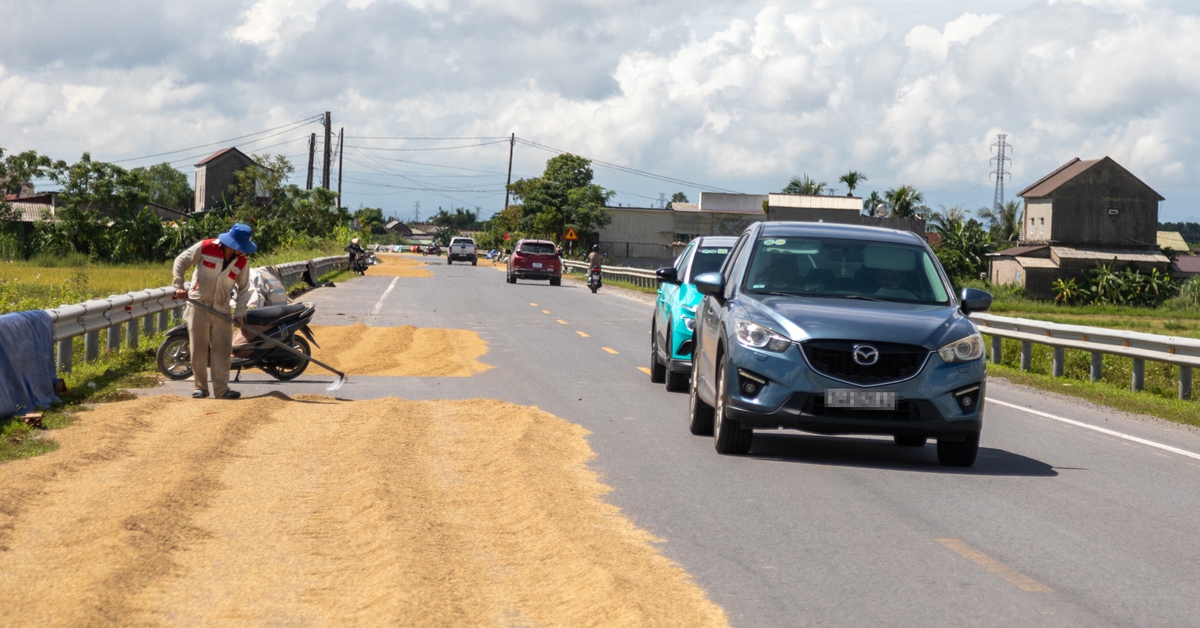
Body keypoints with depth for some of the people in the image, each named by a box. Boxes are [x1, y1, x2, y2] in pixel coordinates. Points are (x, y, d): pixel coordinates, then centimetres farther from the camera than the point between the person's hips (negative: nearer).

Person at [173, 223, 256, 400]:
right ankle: (200, 387, 9)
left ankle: (221, 389, -3)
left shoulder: (242, 262, 1)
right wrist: (179, 286, -10)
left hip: (222, 310, 3)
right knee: (198, 349, 0)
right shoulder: (205, 247, -8)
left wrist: (240, 313, -3)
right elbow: (181, 261, -1)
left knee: (222, 349, -3)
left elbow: (243, 289, 7)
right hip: (198, 305, -3)